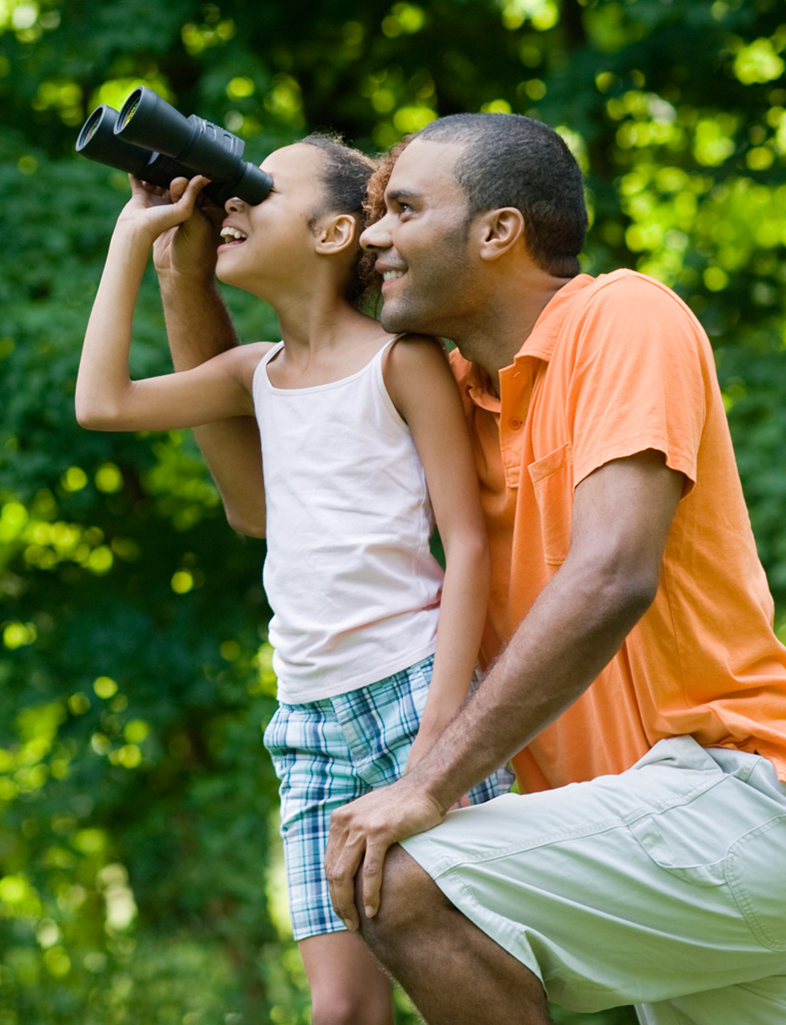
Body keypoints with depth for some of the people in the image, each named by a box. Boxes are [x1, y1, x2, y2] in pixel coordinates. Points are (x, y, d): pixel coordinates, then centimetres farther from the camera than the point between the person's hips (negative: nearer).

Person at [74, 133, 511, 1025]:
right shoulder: (260, 373, 15)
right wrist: (134, 235, 10)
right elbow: (103, 403, 8)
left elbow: (467, 544, -6)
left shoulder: (400, 358, -2)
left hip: (412, 690, -5)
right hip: (311, 720, 5)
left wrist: (440, 728, -15)